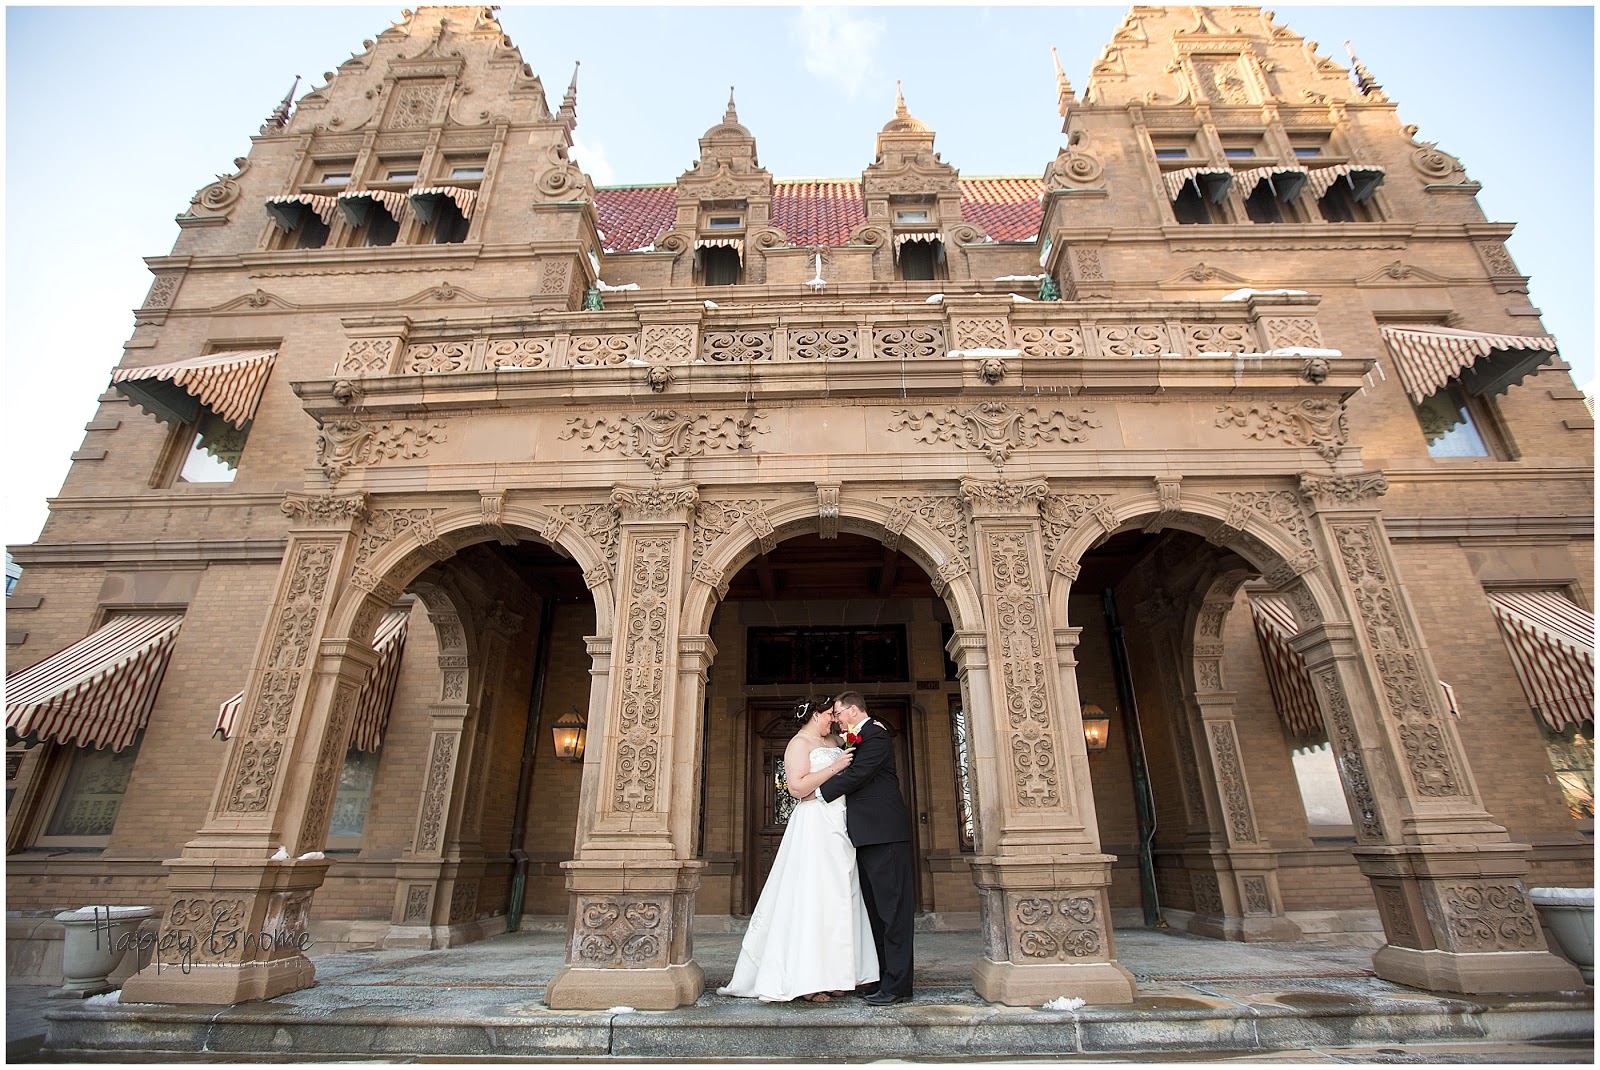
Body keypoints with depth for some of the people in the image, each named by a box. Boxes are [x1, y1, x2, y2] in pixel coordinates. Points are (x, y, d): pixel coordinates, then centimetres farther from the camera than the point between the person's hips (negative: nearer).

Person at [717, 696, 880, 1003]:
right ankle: (805, 980, -3)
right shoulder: (799, 743, -6)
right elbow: (797, 787, -17)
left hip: (838, 828, 8)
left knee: (838, 897, 6)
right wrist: (834, 767, -17)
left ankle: (832, 974, 12)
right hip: (815, 825, -8)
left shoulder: (832, 741, 18)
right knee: (812, 897, -8)